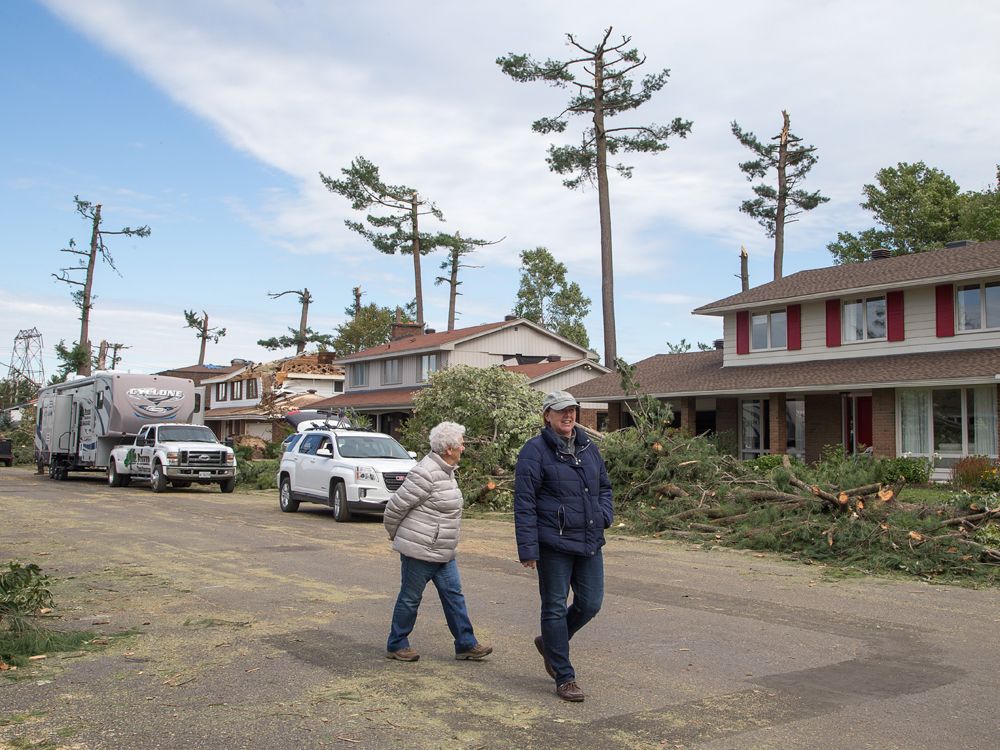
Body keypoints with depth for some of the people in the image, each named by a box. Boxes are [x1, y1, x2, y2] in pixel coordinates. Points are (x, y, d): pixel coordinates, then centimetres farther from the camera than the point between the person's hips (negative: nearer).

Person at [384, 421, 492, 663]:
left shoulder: (446, 470, 10)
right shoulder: (426, 474, -23)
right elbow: (395, 506, -18)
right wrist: (395, 535, -1)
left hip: (442, 551, 9)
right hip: (420, 550, -9)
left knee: (453, 594, 10)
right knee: (410, 598, 5)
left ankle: (466, 644, 16)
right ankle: (396, 645, 20)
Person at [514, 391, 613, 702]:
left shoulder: (588, 448, 12)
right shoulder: (534, 451, -8)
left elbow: (604, 486, 24)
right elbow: (524, 503, -10)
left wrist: (604, 514, 4)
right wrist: (528, 549, -15)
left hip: (590, 542, 6)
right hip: (554, 544, -6)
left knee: (590, 604, 9)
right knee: (555, 608, 3)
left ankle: (549, 643, 35)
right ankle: (564, 678, 14)